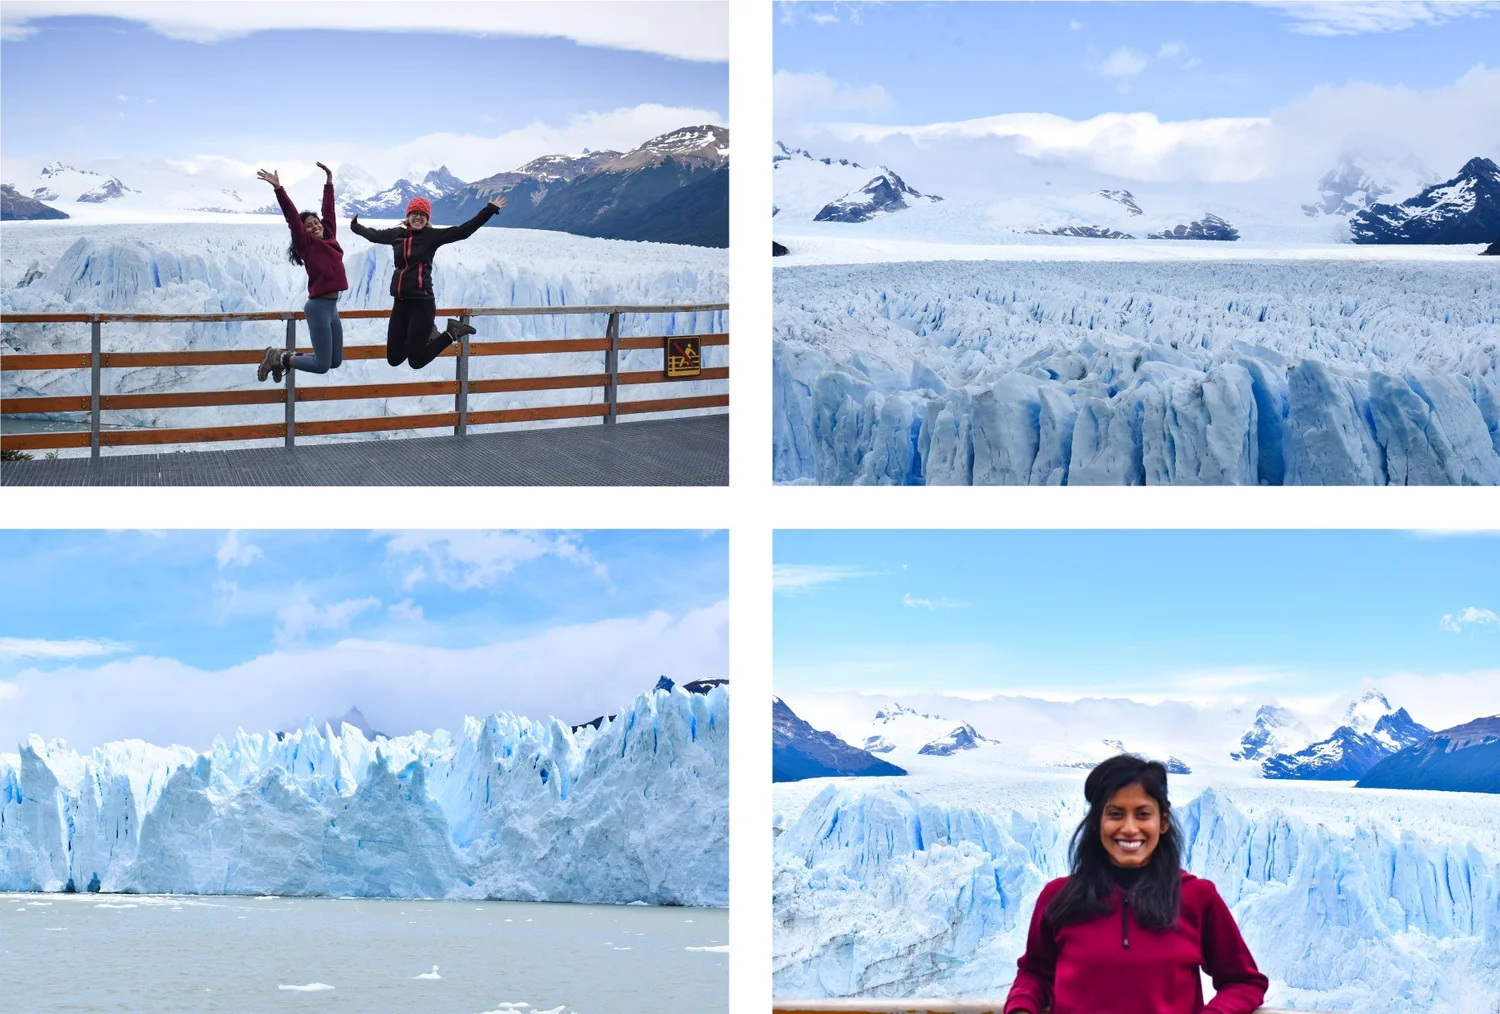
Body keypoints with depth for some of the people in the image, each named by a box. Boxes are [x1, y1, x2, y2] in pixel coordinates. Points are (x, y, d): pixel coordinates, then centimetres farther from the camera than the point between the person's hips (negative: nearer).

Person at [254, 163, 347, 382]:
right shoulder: (307, 246, -7)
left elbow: (329, 210, 18)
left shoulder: (330, 239, 10)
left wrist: (329, 181, 23)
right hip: (319, 307, -8)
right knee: (321, 365, -10)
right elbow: (292, 217, -15)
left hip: (332, 306, 8)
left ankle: (286, 358, 22)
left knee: (335, 362, 10)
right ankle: (279, 358, 9)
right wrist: (279, 189, -24)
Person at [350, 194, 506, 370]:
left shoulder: (432, 236, -4)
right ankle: (426, 333, 32)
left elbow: (464, 230, -8)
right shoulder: (397, 234, 9)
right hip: (400, 303, 6)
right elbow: (374, 235, 29)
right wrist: (356, 226, 44)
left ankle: (451, 333, 14)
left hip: (422, 303, -6)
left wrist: (490, 210, -13)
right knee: (394, 359, 10)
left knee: (416, 361, -6)